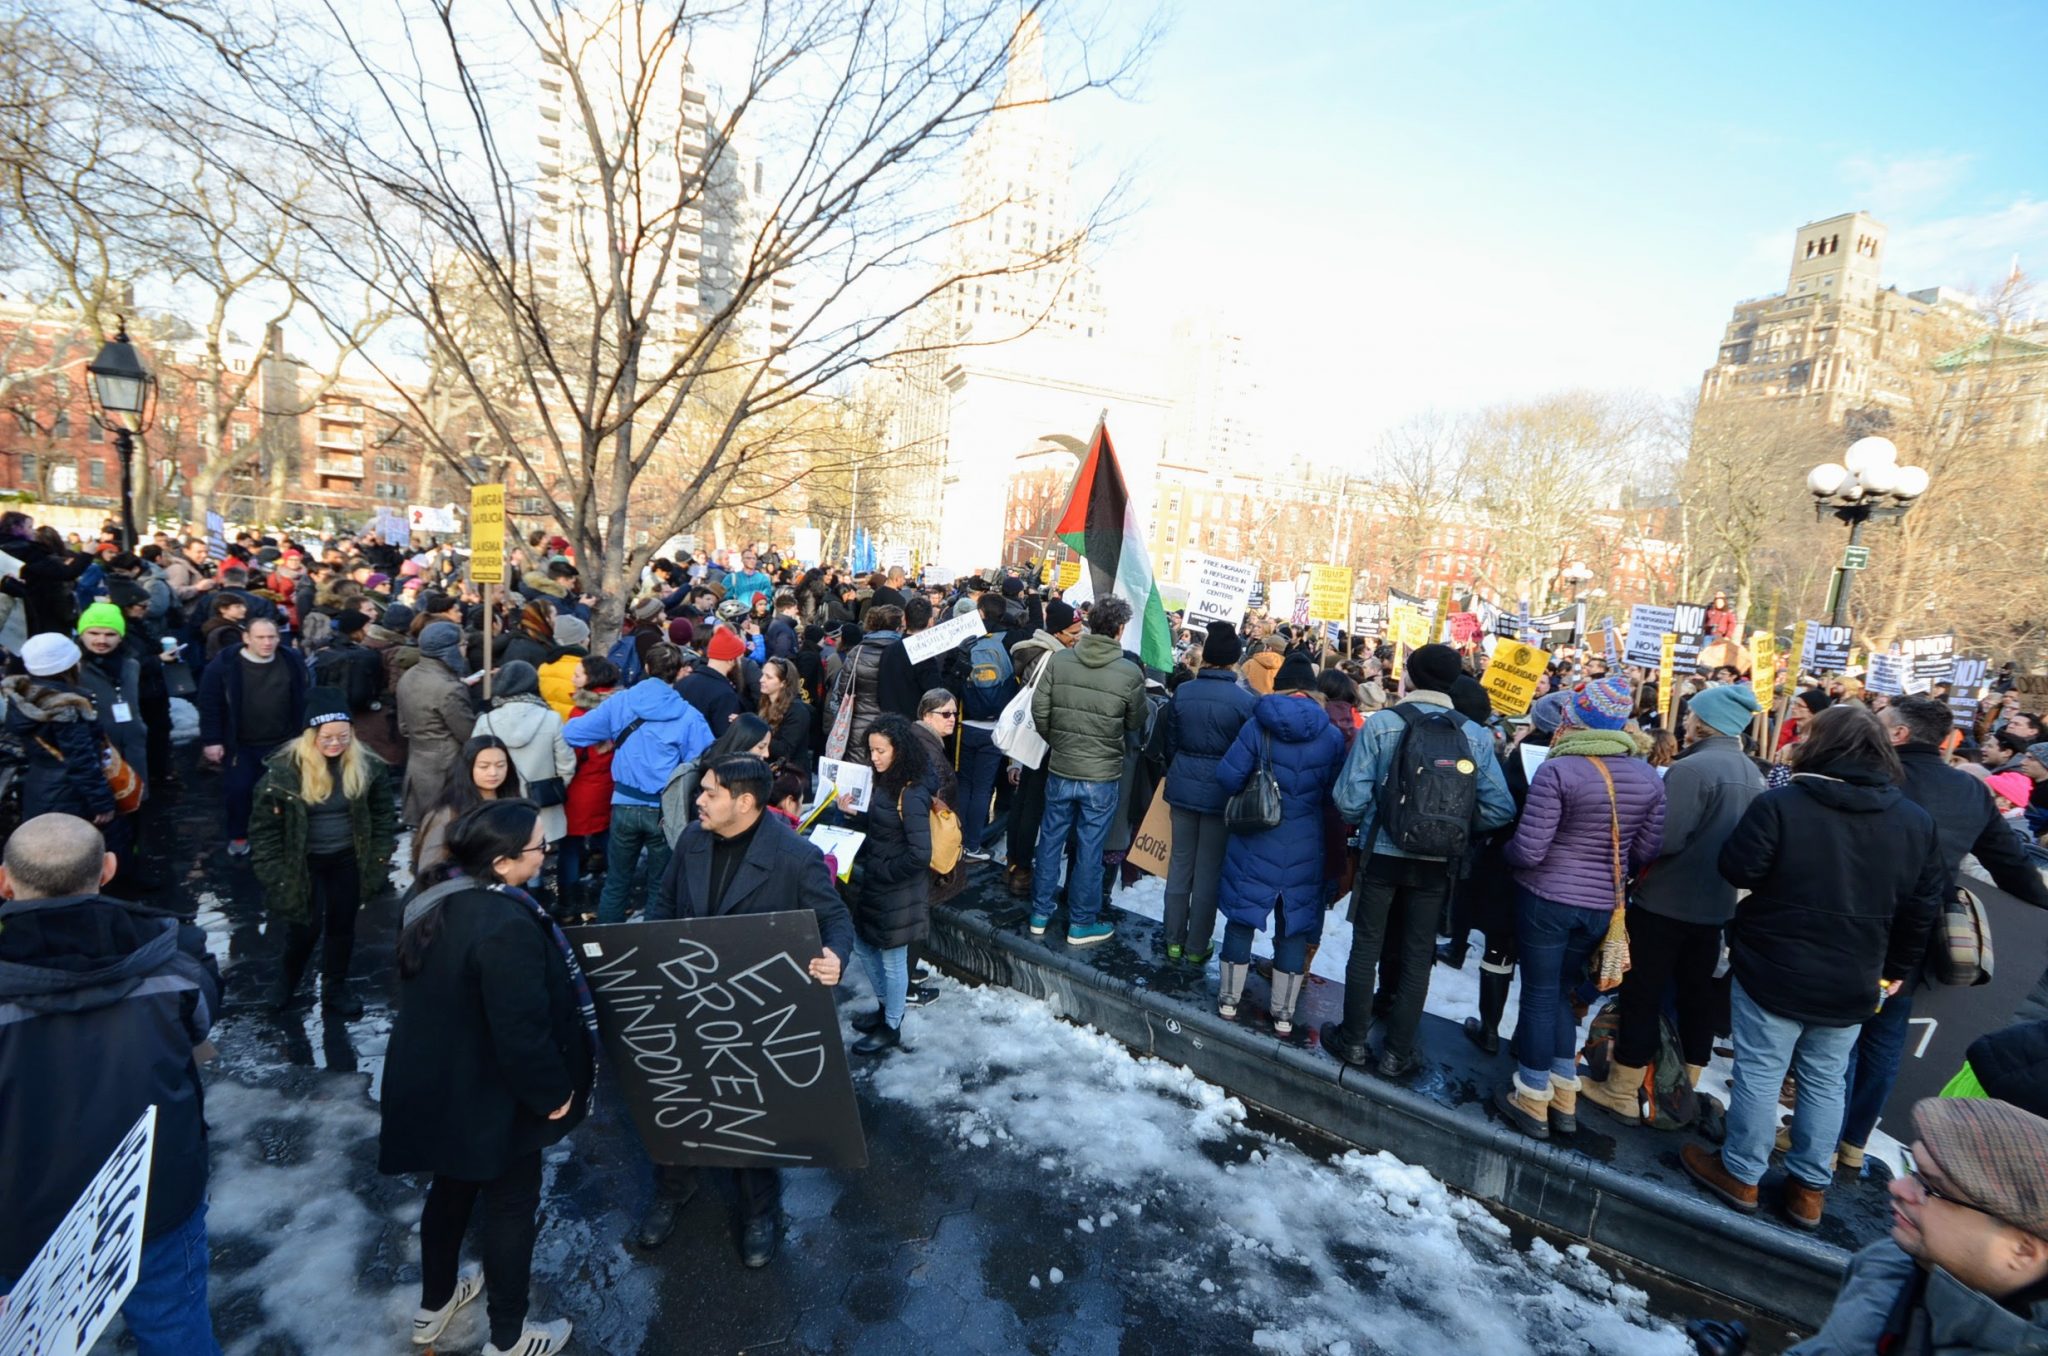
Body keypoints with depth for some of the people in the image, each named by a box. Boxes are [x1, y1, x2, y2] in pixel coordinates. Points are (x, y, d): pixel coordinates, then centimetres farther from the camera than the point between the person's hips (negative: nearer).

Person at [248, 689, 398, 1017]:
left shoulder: (367, 766, -10)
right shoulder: (284, 769, -17)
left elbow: (383, 815, 1)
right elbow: (264, 825, -9)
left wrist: (380, 858, -2)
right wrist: (272, 871, -10)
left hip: (348, 860, 2)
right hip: (303, 862, -2)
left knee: (342, 926, 13)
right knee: (306, 927, 3)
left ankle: (335, 989, 32)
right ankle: (287, 982, 33)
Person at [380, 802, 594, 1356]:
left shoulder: (437, 899, -4)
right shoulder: (507, 927, -34)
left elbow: (432, 996, 10)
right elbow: (521, 1030, -31)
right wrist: (553, 1091, -15)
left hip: (438, 1085, 8)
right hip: (490, 1098, -8)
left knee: (451, 1188, 28)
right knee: (511, 1206, 12)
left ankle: (434, 1303, 49)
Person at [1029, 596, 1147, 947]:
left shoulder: (1059, 660, -8)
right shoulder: (1131, 673, -13)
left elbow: (1039, 709, -4)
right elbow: (1135, 724, -1)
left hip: (1060, 769, 3)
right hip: (1102, 775, -3)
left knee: (1051, 839, 16)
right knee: (1089, 848, 9)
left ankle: (1040, 914, 28)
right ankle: (1081, 923, 22)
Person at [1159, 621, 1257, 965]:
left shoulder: (1182, 692, -2)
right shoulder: (1245, 701, -12)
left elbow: (1170, 743, 7)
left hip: (1183, 789, 3)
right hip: (1222, 793, -3)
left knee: (1180, 865, 13)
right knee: (1209, 872, 7)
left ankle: (1174, 940, 23)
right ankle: (1196, 947, 17)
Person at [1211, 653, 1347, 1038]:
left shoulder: (1256, 726, -12)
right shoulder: (1331, 735, -6)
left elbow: (1227, 776, -12)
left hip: (1255, 842, -1)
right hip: (1305, 846, 1)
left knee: (1243, 917, 12)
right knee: (1294, 924, 12)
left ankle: (1229, 998, 24)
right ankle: (1284, 1013, 21)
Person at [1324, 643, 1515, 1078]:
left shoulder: (1380, 724, -13)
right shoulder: (1476, 736, -5)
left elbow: (1351, 799, -14)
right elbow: (1498, 810, -7)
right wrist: (1454, 827, 11)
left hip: (1382, 855, -2)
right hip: (1437, 864, 2)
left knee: (1366, 948, 13)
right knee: (1417, 956, 13)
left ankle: (1353, 1039, 23)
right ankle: (1397, 1053, 21)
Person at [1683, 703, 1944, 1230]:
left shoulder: (1780, 804, -16)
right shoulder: (1916, 821, 2)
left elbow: (1738, 870, -15)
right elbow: (1923, 909, 8)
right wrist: (1894, 970, 17)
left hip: (1774, 971, -5)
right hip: (1852, 982, 5)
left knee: (1760, 1075, 7)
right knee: (1826, 1083, 17)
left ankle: (1740, 1174, 20)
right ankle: (1810, 1188, 27)